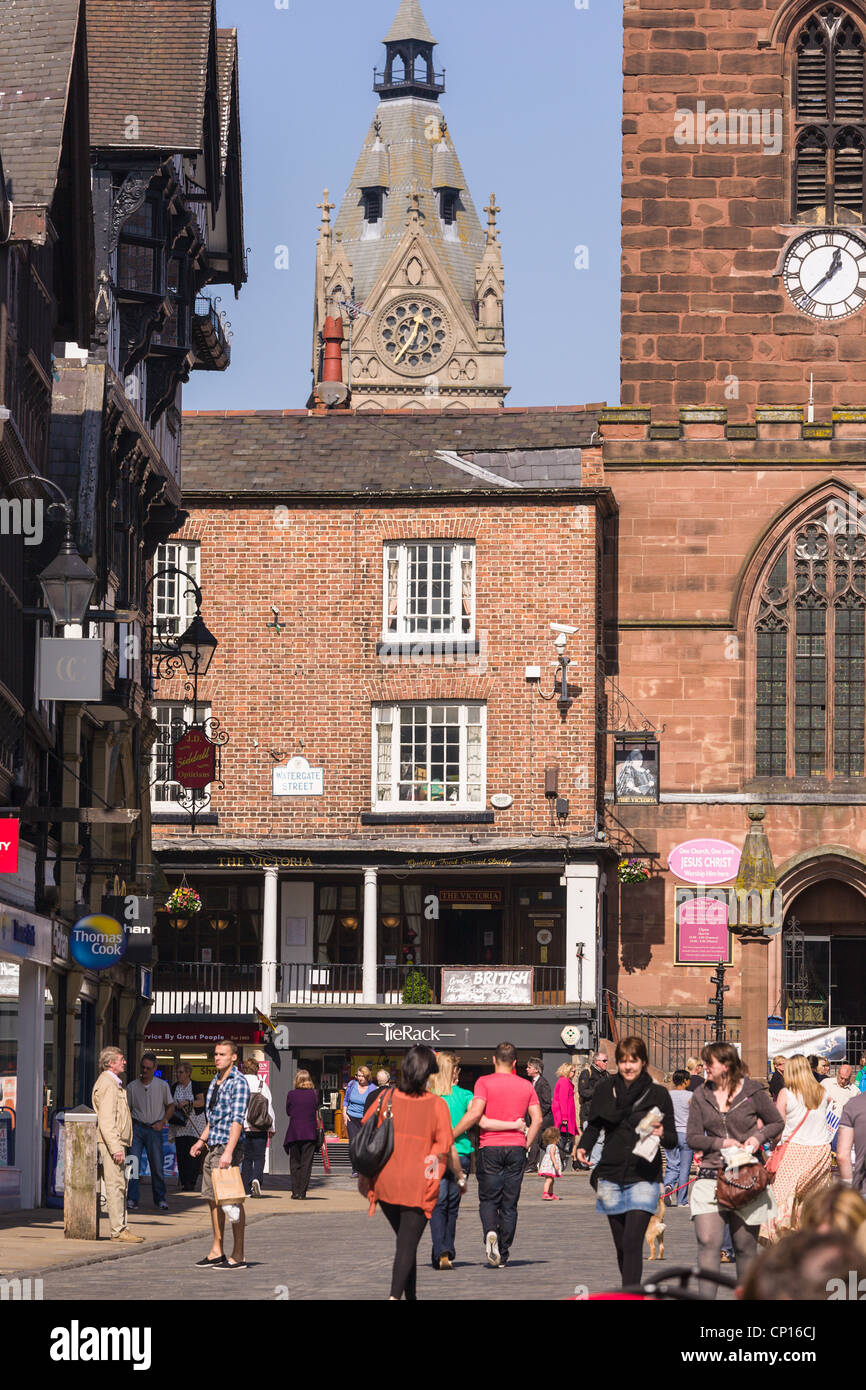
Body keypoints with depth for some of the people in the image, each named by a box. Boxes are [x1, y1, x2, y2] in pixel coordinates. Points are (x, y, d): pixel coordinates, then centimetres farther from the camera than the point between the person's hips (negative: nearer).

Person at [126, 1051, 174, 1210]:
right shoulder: (132, 1087, 6)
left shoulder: (162, 1086, 4)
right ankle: (132, 1199, -7)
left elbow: (170, 1106, 11)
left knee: (157, 1166, 1)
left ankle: (160, 1199, 14)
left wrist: (162, 1122, -3)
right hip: (136, 1127, 0)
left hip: (154, 1129, 0)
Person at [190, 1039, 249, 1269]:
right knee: (213, 1198, 12)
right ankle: (217, 1252, 20)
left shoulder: (238, 1082, -11)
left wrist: (228, 1152, -26)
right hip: (213, 1147, 9)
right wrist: (202, 1141, 24)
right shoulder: (216, 1081, 17)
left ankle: (238, 1256, -5)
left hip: (228, 1146, -9)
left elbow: (237, 1120, -19)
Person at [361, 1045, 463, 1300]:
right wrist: (460, 1177, 11)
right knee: (408, 1244, -2)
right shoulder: (437, 1105, -8)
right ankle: (396, 1296, -19)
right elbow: (448, 1148, -5)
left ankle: (410, 1296, 26)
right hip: (418, 1185, -3)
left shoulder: (387, 1097, 0)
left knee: (405, 1240, 20)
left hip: (385, 1183, 4)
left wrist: (364, 1174, 14)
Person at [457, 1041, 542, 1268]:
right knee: (510, 1203, 7)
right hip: (516, 1148, 3)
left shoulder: (484, 1082, -4)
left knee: (488, 1199, 6)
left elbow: (476, 1114, -15)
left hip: (490, 1147, -2)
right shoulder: (526, 1086, 8)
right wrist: (526, 1145, 12)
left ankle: (490, 1232, -23)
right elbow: (537, 1119, 3)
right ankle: (503, 1255, 7)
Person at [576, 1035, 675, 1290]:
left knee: (632, 1242, -16)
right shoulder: (605, 1090, 7)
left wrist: (661, 1135, -19)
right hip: (611, 1176, 3)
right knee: (621, 1246, 10)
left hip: (643, 1177, -3)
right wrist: (583, 1147, -6)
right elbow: (593, 1126, 13)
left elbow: (672, 1140, 3)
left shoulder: (658, 1094, 0)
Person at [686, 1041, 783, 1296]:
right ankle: (707, 1296, -14)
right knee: (707, 1242, -13)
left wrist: (759, 1137, -8)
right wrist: (721, 1143, -12)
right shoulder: (701, 1096, 6)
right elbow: (692, 1138, 4)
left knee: (745, 1246, 6)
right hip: (710, 1176, 1)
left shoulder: (753, 1092, 0)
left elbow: (777, 1123, 12)